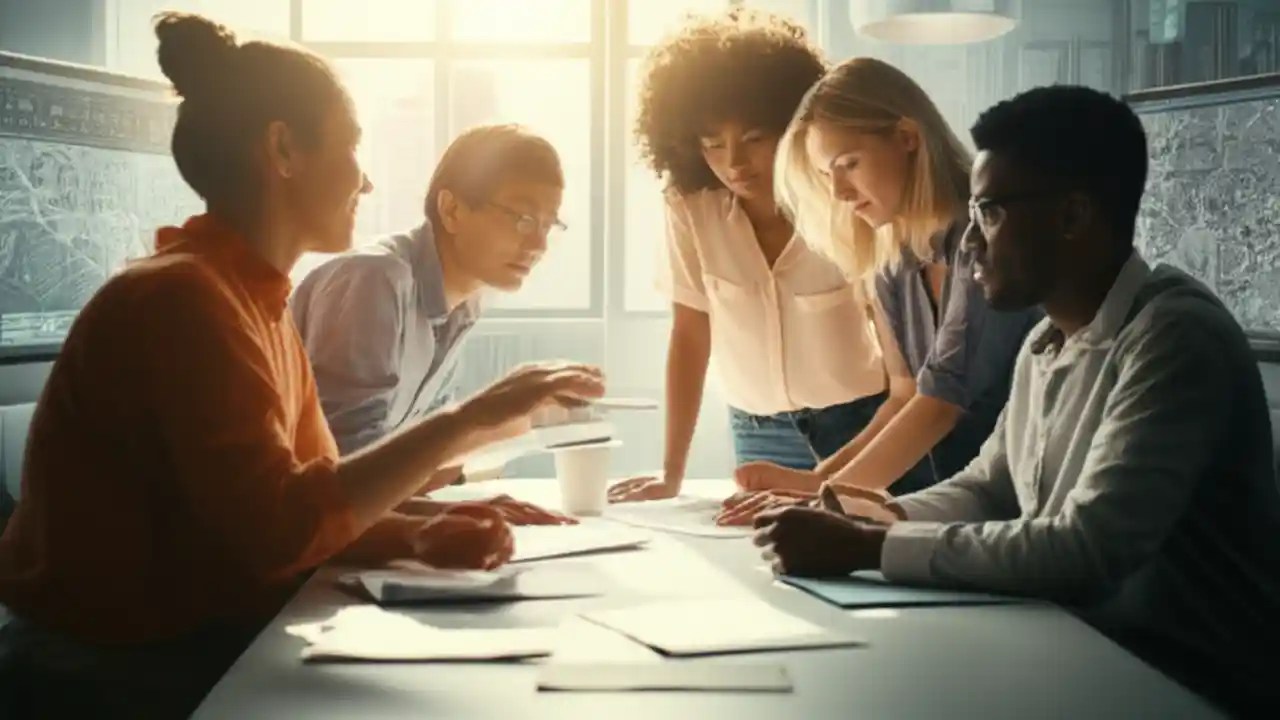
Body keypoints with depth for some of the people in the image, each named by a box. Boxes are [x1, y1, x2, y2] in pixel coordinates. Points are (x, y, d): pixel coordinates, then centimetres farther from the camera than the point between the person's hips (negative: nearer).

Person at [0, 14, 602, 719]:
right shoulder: (182, 297, -20)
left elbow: (314, 500, 6)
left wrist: (417, 536, -13)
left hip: (201, 646, 8)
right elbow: (277, 528, -30)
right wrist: (467, 422, -25)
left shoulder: (258, 298, 10)